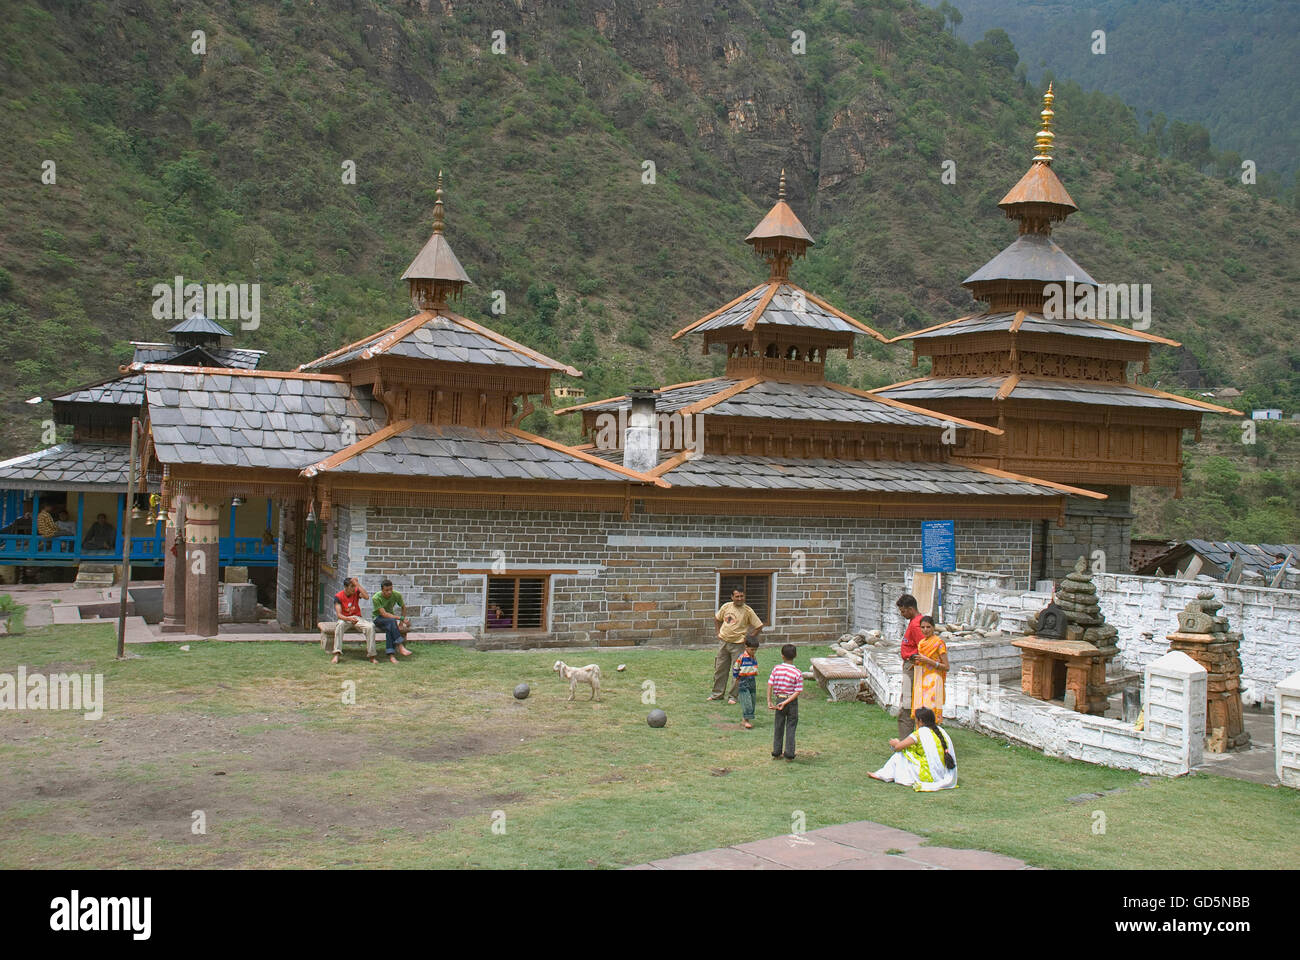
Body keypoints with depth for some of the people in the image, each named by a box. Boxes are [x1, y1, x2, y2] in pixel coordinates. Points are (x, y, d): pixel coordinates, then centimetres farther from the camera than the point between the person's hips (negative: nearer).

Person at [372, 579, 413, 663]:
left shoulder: (397, 595, -11)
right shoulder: (376, 598, -22)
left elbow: (403, 607, 7)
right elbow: (384, 614, -29)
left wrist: (401, 623, -4)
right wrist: (401, 618, -35)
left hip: (391, 617, 3)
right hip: (378, 618, -3)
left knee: (389, 629, -34)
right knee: (391, 621, -37)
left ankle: (391, 655, -39)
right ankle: (400, 646, -40)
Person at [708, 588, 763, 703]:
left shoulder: (747, 610, -10)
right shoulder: (726, 607, 1)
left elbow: (759, 626, -6)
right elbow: (717, 618, 20)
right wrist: (719, 632, 13)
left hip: (738, 645, -4)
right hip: (724, 642, 4)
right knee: (719, 669, 10)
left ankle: (733, 696, 11)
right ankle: (717, 693, 22)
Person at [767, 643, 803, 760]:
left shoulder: (776, 668, -8)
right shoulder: (798, 673, -11)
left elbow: (770, 685, -9)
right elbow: (798, 692, -15)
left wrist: (769, 701, -5)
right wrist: (786, 702, -13)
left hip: (780, 698, 2)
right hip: (792, 702, -2)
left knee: (778, 727, 14)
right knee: (790, 728, 7)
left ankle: (776, 753, 20)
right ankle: (789, 755, 9)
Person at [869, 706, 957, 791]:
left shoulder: (920, 733, -11)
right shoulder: (940, 730, 8)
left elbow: (898, 746, -7)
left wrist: (894, 743, 20)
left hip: (930, 776, -7)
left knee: (900, 754, 5)